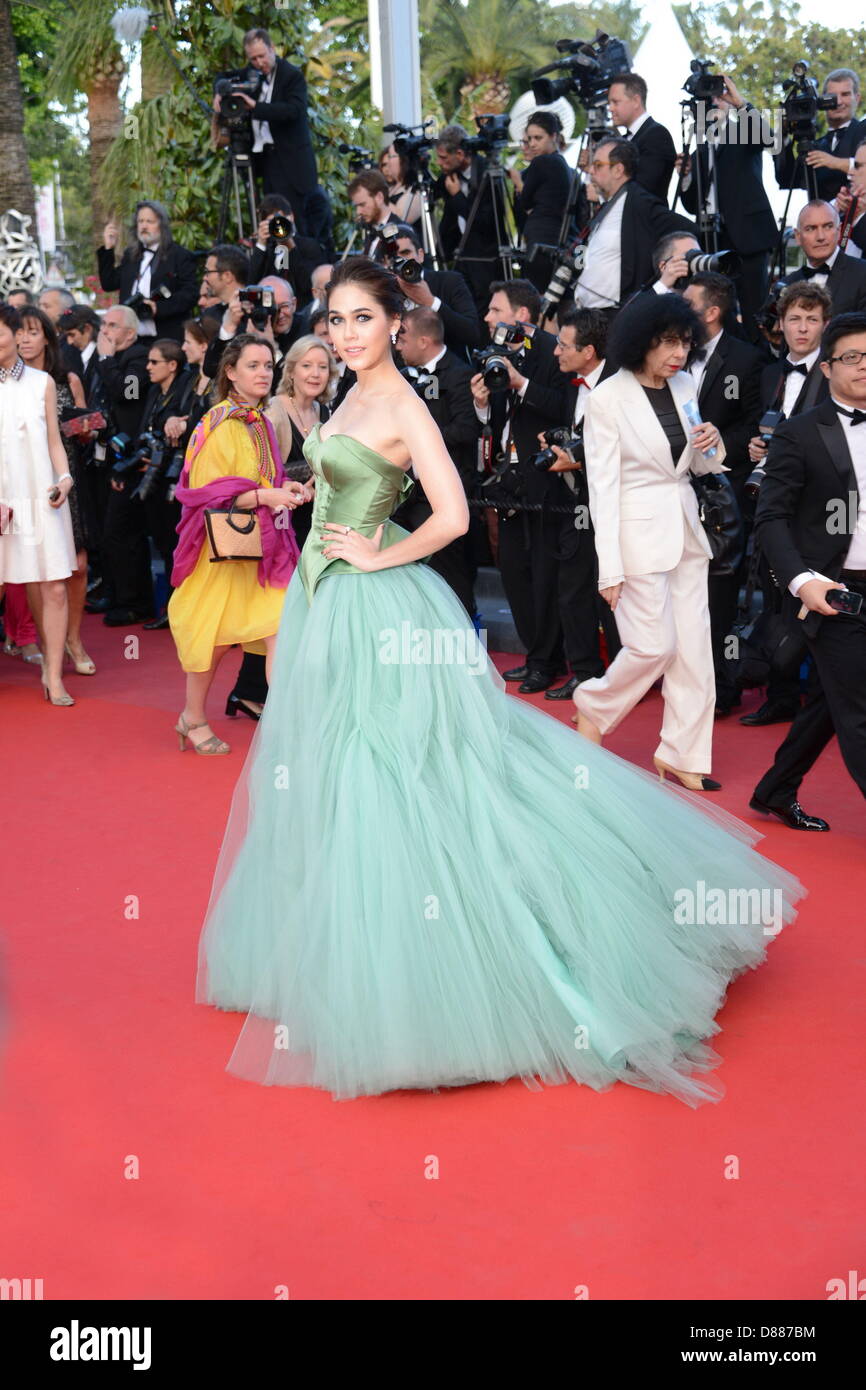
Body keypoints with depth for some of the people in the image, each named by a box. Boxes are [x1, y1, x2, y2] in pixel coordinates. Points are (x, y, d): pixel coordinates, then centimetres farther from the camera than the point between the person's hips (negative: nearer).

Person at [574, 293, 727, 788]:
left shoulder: (685, 386, 6)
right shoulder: (608, 398, -12)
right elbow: (603, 487, -12)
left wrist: (713, 444, -7)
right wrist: (610, 566, -15)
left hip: (686, 529, 6)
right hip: (638, 533, -6)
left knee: (694, 647, 5)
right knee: (654, 646, -4)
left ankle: (682, 755, 16)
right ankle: (593, 706, 25)